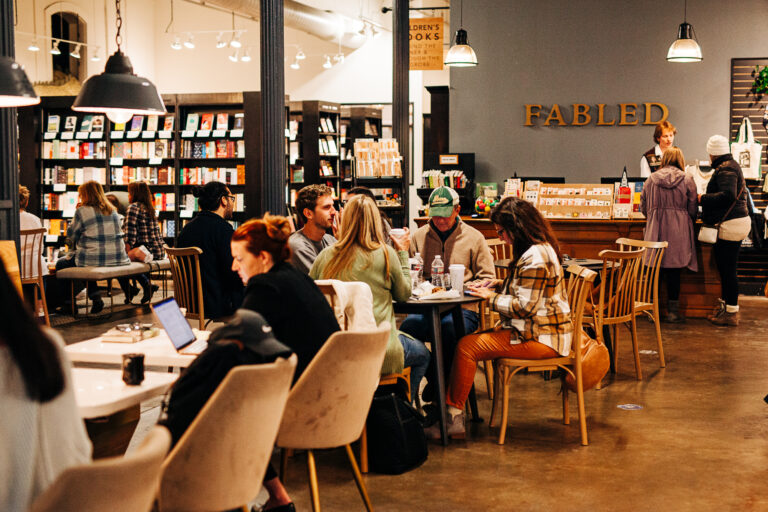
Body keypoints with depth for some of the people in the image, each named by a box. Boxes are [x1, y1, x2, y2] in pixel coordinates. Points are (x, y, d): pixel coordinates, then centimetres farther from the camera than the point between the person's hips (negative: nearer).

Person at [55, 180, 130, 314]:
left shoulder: (82, 211, -7)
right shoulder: (112, 210, 11)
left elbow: (71, 235, 2)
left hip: (92, 260, -6)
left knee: (60, 264, 18)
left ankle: (68, 304, 19)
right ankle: (96, 297, 18)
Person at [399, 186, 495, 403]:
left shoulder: (474, 238, 10)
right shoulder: (419, 236, 15)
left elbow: (487, 279, 11)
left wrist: (463, 289, -7)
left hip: (462, 307, -2)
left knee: (449, 326, -37)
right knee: (410, 325, -33)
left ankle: (435, 386, -14)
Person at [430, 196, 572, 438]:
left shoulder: (535, 257, -20)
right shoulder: (541, 248, 14)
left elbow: (524, 307, -21)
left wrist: (492, 297, -9)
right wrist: (500, 285, 9)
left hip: (539, 338, -11)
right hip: (536, 330, 11)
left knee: (467, 346, -16)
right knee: (470, 340, 4)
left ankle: (453, 417, -5)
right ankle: (450, 414, -2)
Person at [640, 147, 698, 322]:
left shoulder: (651, 179, 3)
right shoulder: (687, 180, -2)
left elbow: (643, 206, 10)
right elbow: (693, 209, 1)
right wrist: (688, 222, 20)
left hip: (655, 231, 2)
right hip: (678, 232, -2)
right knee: (674, 271, 2)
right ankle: (673, 312, 7)